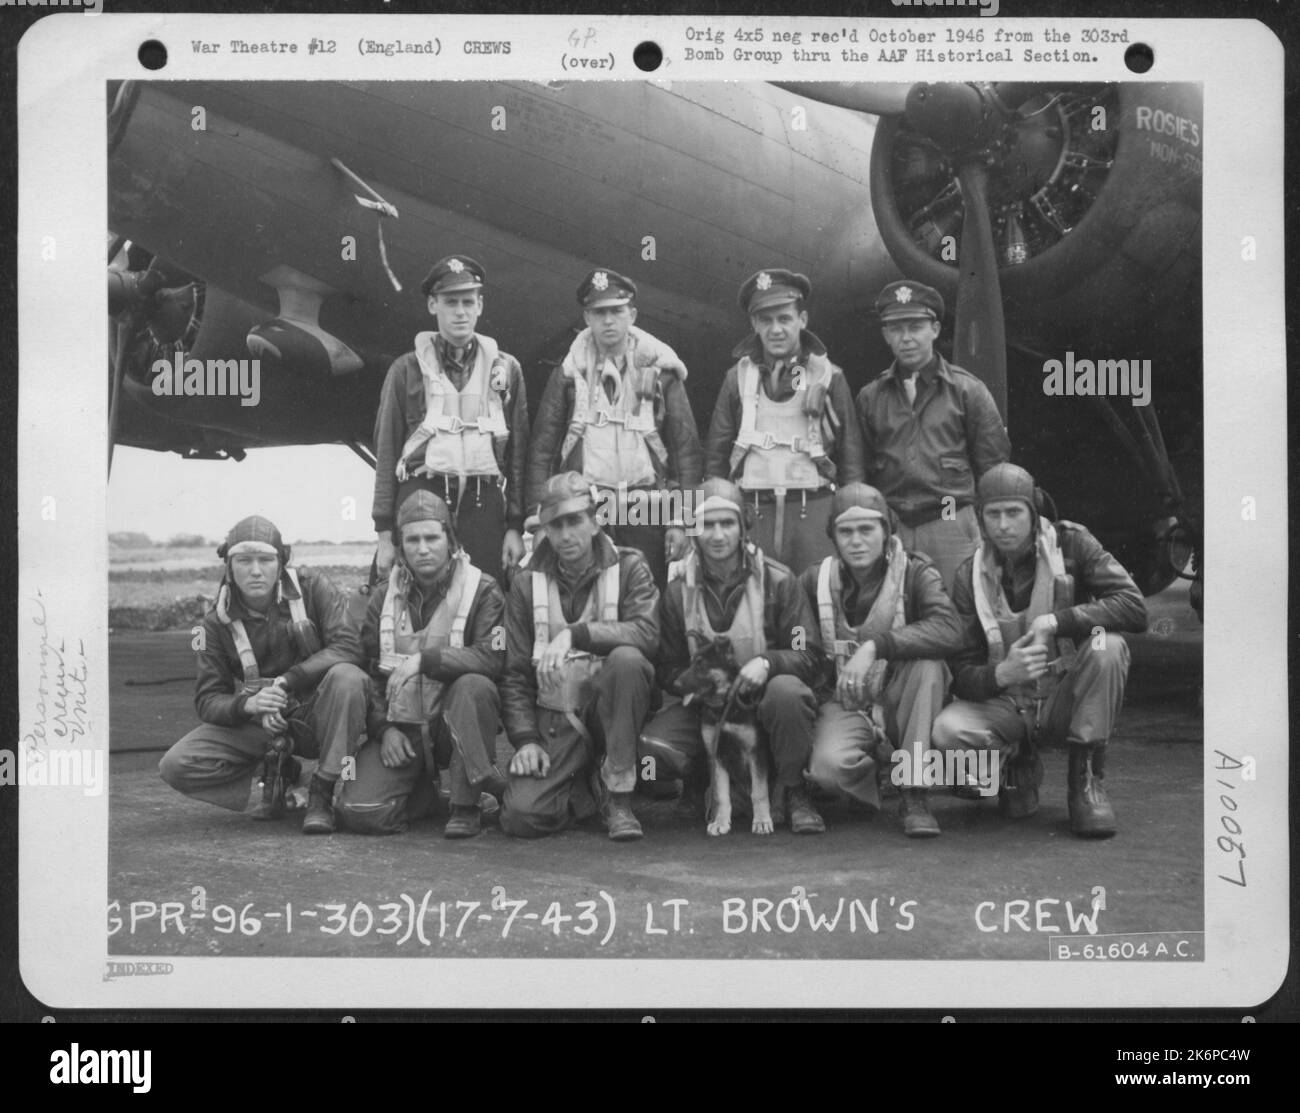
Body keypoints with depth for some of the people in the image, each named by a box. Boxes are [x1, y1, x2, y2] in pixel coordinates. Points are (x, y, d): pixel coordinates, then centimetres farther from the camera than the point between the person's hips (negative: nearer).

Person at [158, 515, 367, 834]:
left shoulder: (311, 588, -8)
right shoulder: (218, 623, -1)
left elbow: (348, 646, -20)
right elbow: (208, 701, -3)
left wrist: (285, 682, -28)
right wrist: (247, 704, -27)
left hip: (318, 715, -2)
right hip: (258, 726, 2)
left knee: (346, 676, -35)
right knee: (175, 766, -17)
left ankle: (322, 794, -22)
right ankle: (274, 777, 5)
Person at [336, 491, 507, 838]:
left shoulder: (482, 591, -5)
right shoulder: (383, 599, 8)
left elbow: (493, 658, -20)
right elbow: (368, 672, 10)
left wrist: (424, 660, -26)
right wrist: (384, 729, -4)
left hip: (454, 722, -3)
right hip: (399, 725, 3)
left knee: (475, 685, -37)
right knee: (358, 812, -18)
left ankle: (466, 806, -21)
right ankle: (423, 793, 18)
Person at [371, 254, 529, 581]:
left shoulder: (505, 368, 12)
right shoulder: (407, 369, 9)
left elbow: (518, 451, 11)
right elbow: (386, 451, 7)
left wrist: (515, 526, 4)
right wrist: (384, 533, 1)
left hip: (484, 504, 1)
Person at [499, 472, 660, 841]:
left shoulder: (629, 568, 1)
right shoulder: (526, 585, 6)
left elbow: (646, 633, -18)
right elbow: (516, 674, 6)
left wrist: (576, 634, -29)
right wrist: (525, 739, -7)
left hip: (613, 708, -1)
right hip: (555, 718, 1)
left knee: (626, 658, -35)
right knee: (521, 816, -20)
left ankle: (618, 794, -19)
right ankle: (594, 789, 14)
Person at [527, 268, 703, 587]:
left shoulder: (659, 372, 7)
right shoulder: (569, 373, 9)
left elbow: (686, 447, 3)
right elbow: (542, 448, 6)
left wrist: (680, 520, -4)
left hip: (645, 513, 0)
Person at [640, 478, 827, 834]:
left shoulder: (777, 580, -5)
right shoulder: (678, 591, 2)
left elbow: (809, 657, -6)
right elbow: (668, 670, 5)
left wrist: (767, 663, -27)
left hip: (762, 699, -2)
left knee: (786, 690, -38)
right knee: (651, 748, -27)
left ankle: (791, 792, -12)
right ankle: (699, 780, 11)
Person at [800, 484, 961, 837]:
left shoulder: (915, 573, -8)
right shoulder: (815, 581, -1)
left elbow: (949, 631, -27)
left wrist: (876, 646, -35)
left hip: (901, 705, 1)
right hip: (844, 705, 0)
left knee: (927, 661, -31)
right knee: (829, 766, -33)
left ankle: (913, 792, -22)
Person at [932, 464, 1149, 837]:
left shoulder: (1070, 544, -7)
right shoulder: (970, 577, -4)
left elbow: (1134, 607, -19)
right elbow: (962, 675, -8)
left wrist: (1056, 621, -27)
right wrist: (1002, 673, -31)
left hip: (1068, 696, -1)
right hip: (1007, 704, 1)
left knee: (1107, 646, -31)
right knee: (947, 730, -29)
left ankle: (1086, 778, -15)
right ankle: (1016, 763, 7)